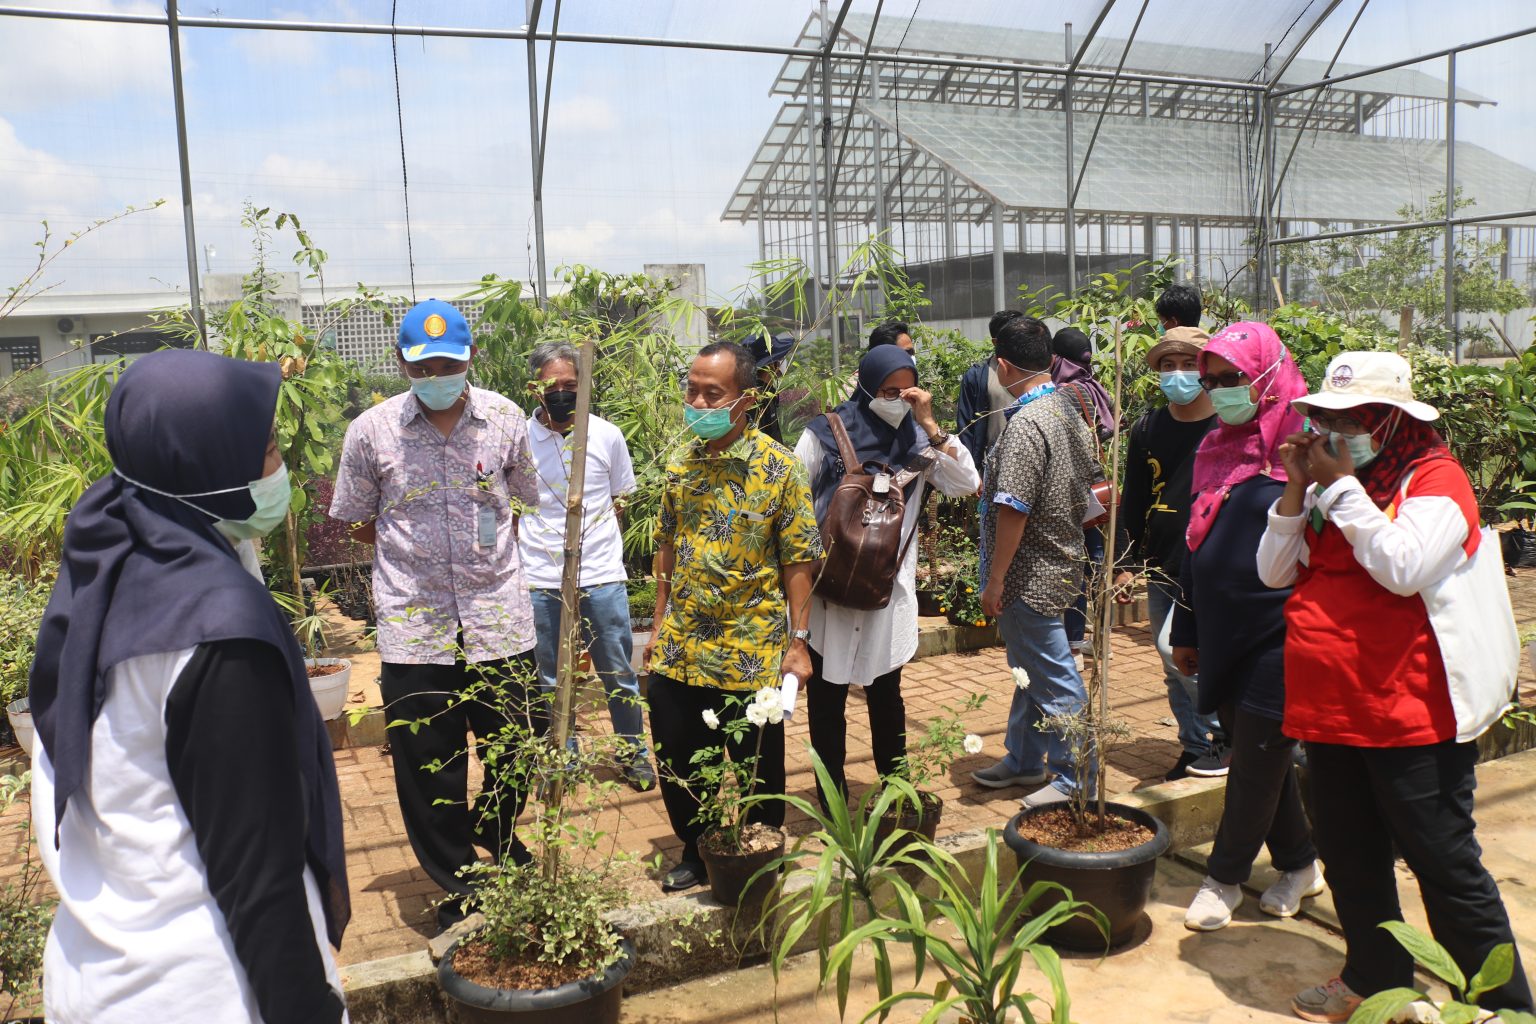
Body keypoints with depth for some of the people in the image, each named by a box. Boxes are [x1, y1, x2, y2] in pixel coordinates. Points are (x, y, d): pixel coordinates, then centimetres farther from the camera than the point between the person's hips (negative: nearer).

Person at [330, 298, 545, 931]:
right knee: (429, 771, 7)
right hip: (413, 630, -1)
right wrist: (416, 555, 6)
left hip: (500, 622, 1)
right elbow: (356, 522, 9)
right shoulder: (371, 432, -3)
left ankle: (497, 832, 45)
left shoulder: (505, 420, 1)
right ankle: (459, 887, 28)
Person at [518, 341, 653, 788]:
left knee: (619, 675, 11)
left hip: (603, 578, 1)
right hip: (541, 583, 0)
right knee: (551, 680, 11)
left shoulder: (607, 435, 1)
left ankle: (634, 752, 29)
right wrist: (518, 560, 2)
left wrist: (602, 548, 5)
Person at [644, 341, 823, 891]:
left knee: (756, 774, 10)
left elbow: (798, 561, -9)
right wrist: (660, 624, 12)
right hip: (680, 652, 5)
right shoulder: (682, 465, 5)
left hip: (751, 655, -4)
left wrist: (798, 641, -11)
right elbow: (667, 547, 13)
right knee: (676, 765, 14)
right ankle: (697, 853, 36)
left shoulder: (778, 467, -10)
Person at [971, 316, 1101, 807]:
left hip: (1030, 576, -10)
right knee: (1030, 669, 21)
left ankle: (1076, 778, 14)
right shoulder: (1067, 409, 6)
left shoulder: (1025, 424, -23)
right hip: (1059, 560, 10)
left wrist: (995, 581, -18)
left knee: (1054, 679, 2)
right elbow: (1090, 480, 15)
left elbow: (1014, 509, -25)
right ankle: (1024, 760, 34)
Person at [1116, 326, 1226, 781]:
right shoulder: (1147, 430, 6)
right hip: (1161, 567, 5)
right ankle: (1195, 748, 27)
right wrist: (1127, 562, 7)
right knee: (1176, 672, 11)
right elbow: (1131, 501, 11)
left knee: (1176, 648, -16)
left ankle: (1226, 731, 5)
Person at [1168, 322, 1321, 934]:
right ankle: (1299, 865, 32)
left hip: (1277, 637, -7)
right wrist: (1185, 631, 18)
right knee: (1257, 753, 15)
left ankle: (1225, 877, 18)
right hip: (1223, 635, 7)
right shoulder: (1216, 450, 11)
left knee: (1258, 759, 4)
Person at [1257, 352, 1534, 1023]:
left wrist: (1342, 486, -20)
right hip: (1330, 712, 8)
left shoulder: (1435, 478, -10)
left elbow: (1402, 568, -27)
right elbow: (1274, 572, 4)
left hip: (1409, 716, -7)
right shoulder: (1331, 483, 10)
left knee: (1445, 866, 3)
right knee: (1350, 859, 19)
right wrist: (1298, 489, -6)